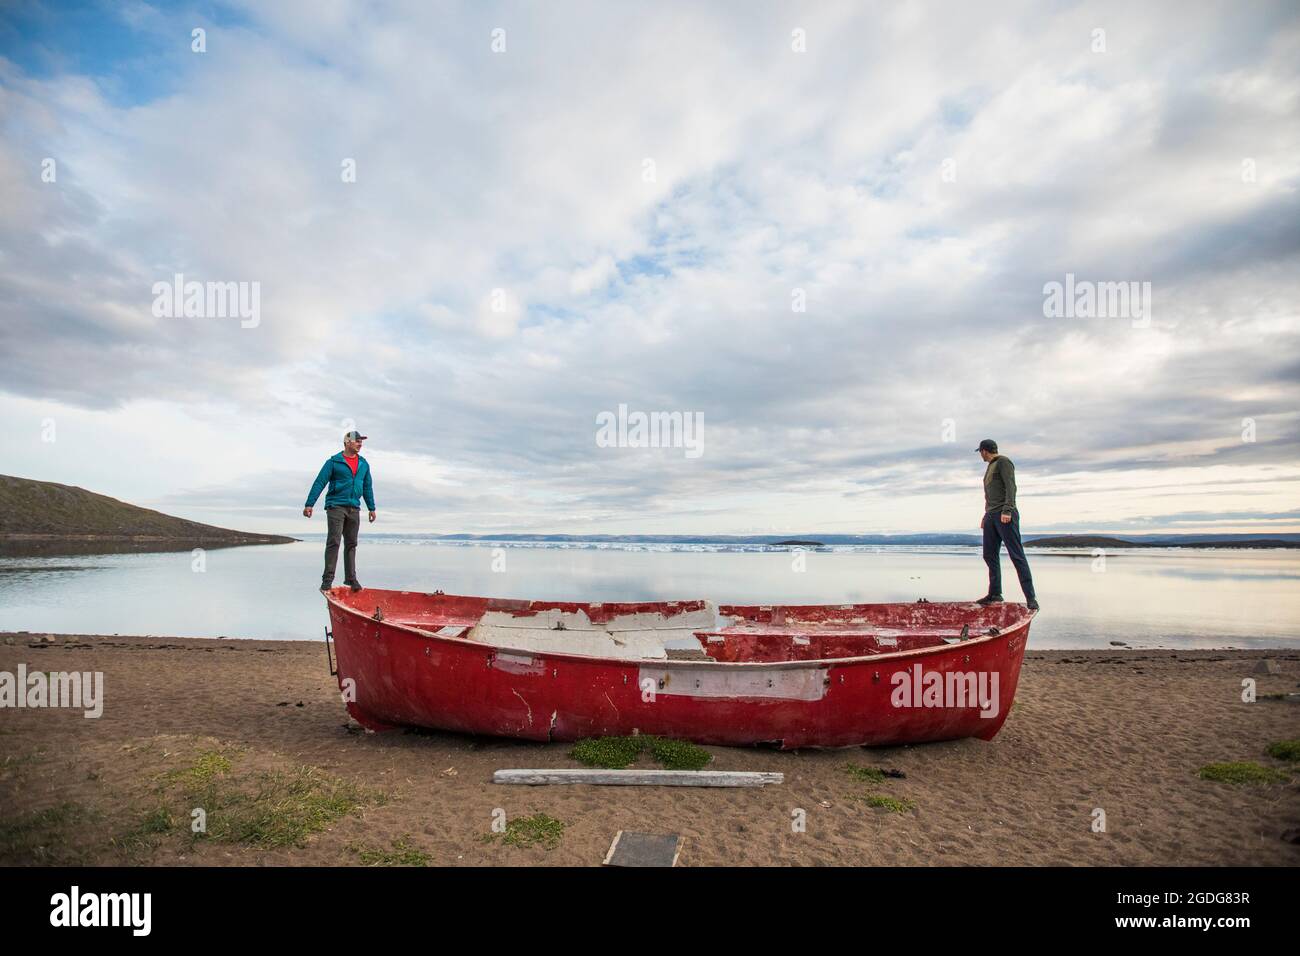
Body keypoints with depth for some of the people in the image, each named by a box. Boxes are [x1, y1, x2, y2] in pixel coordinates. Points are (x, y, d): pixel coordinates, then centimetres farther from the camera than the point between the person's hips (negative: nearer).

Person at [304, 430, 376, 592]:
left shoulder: (364, 464, 13)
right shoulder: (334, 462, -2)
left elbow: (367, 487, 19)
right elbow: (319, 483, -5)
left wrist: (372, 508, 18)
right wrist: (309, 504, -11)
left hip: (354, 509, 5)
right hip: (336, 506, -5)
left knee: (351, 544, 8)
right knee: (333, 542, -9)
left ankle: (351, 578, 13)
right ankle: (327, 579, -6)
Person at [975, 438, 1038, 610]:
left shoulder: (1003, 462, -2)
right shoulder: (990, 467, 25)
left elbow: (1010, 486, -13)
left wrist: (1007, 511, -22)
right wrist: (986, 516, 25)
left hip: (1005, 516, -9)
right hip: (991, 516, 9)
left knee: (1017, 555, -11)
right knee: (990, 555, 7)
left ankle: (1030, 598, -12)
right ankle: (995, 594, 14)